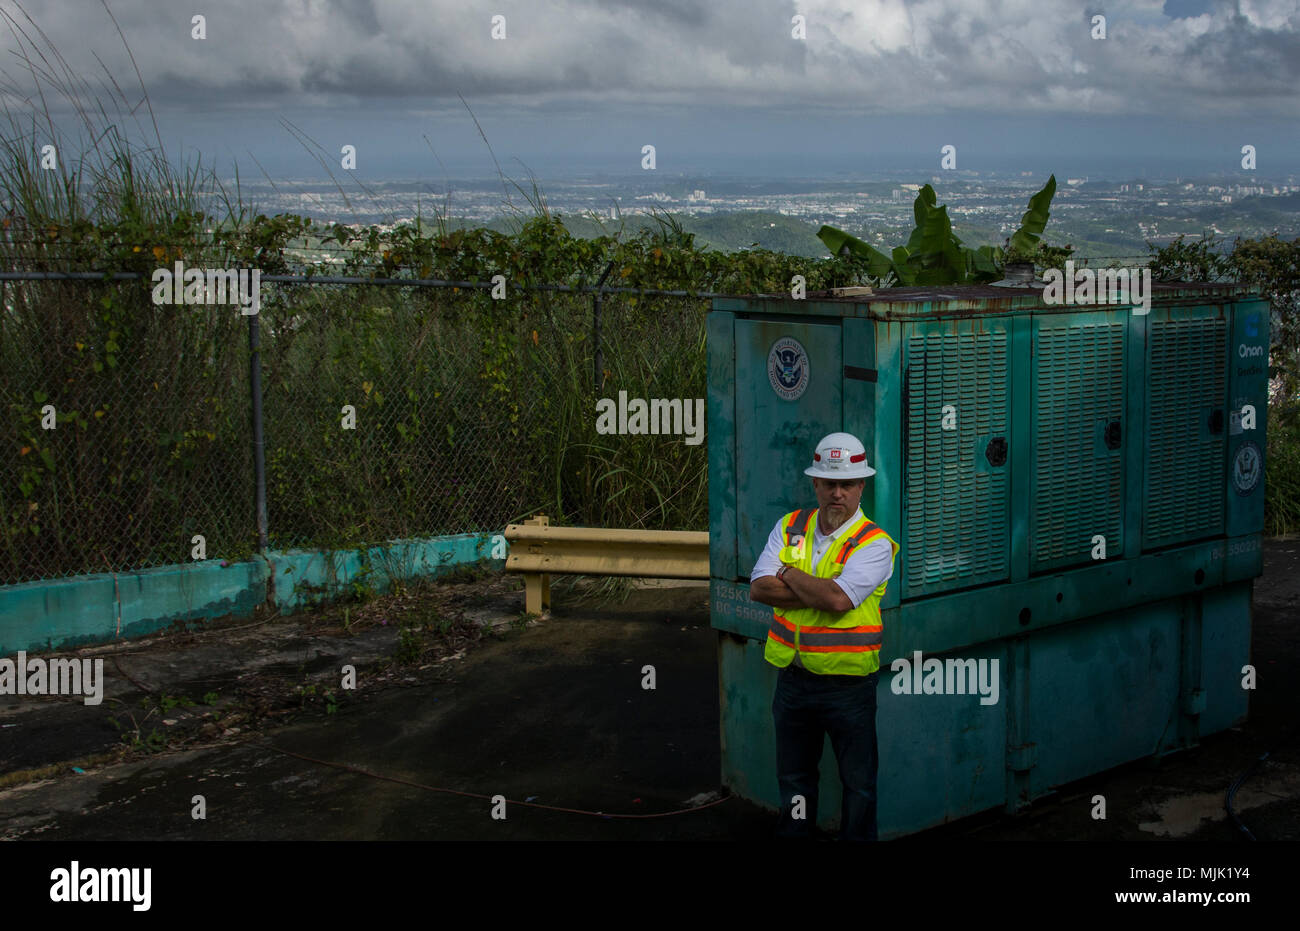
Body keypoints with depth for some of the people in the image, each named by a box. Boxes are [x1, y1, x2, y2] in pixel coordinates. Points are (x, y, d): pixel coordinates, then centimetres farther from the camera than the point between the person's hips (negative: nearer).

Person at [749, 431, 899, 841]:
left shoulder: (874, 543, -11)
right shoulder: (790, 527, 3)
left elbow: (838, 598, -26)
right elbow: (759, 588, -8)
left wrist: (790, 575, -10)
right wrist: (819, 593, -18)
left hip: (848, 684, -4)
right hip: (793, 678, 4)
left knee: (859, 781, 7)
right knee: (794, 775, 19)